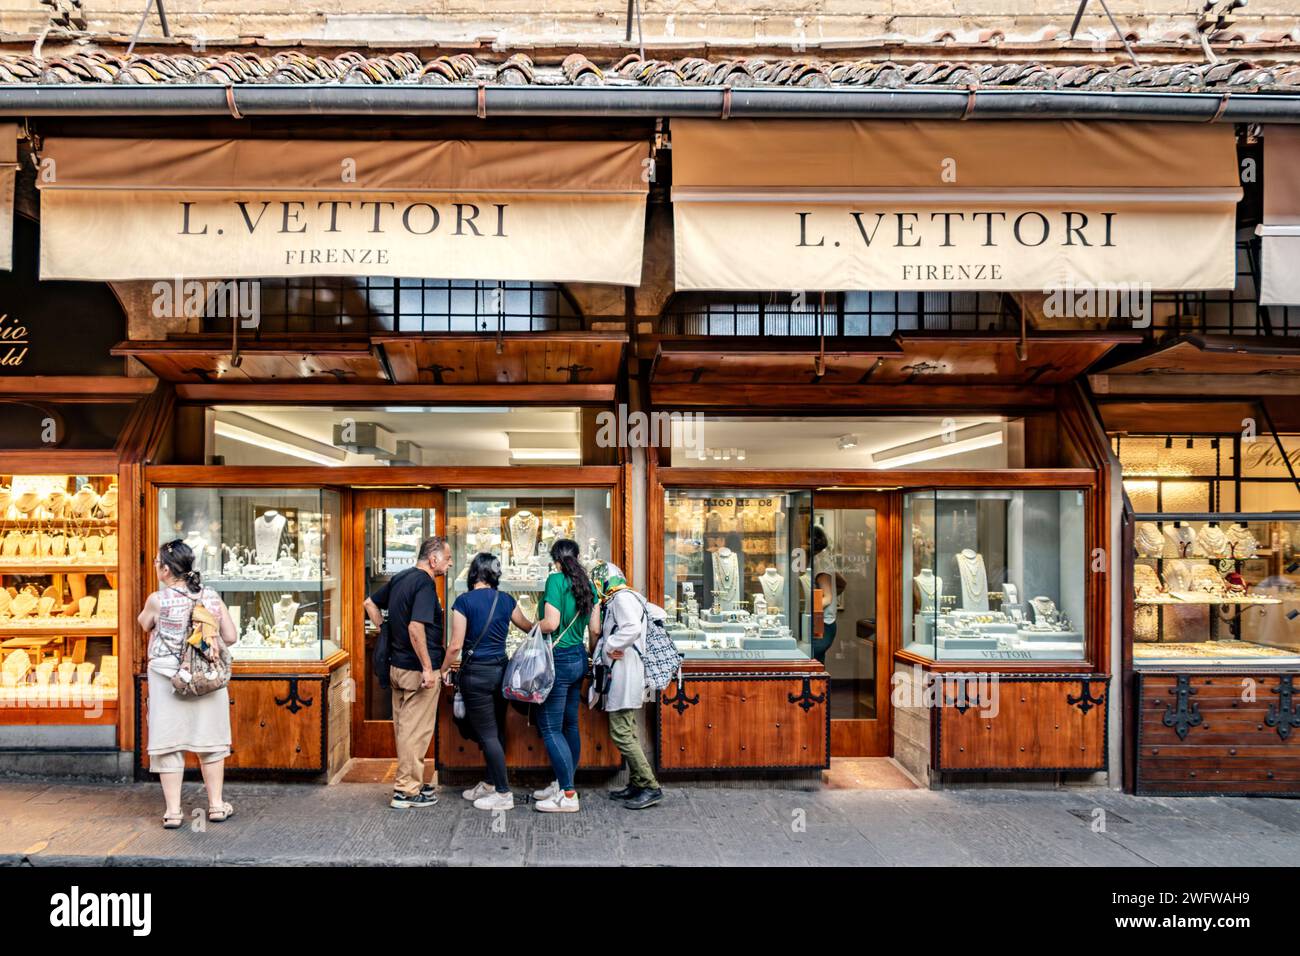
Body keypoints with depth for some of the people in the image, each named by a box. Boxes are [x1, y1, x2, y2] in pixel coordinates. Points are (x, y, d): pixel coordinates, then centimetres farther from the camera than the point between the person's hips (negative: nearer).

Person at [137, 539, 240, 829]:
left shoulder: (158, 600, -11)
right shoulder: (212, 597, -2)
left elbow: (144, 623, 12)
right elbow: (231, 637, 1)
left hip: (167, 678, -3)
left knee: (168, 743, 7)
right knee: (210, 740, 14)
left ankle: (173, 810, 10)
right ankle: (216, 805, 20)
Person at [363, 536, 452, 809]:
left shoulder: (400, 579, 10)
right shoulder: (425, 584, -19)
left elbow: (370, 603, 22)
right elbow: (415, 627, -29)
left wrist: (384, 630, 19)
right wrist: (428, 669, -24)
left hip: (397, 666, 9)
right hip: (417, 670, -9)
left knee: (404, 728, 17)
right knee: (417, 730, 1)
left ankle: (410, 782, 29)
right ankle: (407, 791, 8)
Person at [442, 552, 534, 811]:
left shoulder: (464, 601, -11)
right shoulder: (505, 600, 3)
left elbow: (455, 645, -13)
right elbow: (528, 627, 19)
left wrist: (445, 669, 3)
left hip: (476, 673, -5)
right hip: (501, 670, 6)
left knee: (487, 734, 1)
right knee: (496, 730, 15)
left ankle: (504, 794, 4)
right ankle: (490, 784, 28)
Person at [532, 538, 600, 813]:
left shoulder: (556, 579, -13)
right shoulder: (588, 584, 7)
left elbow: (551, 623, -22)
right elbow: (595, 629, 9)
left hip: (559, 660, -8)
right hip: (579, 658, 8)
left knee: (550, 728, -3)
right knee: (570, 724, 15)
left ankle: (568, 796, -3)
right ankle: (562, 785, 25)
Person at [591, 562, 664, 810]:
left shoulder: (622, 597, -11)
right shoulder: (625, 600, 19)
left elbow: (632, 628, -27)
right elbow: (660, 614, 25)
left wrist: (609, 647, -15)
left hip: (626, 674, -11)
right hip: (625, 675, 11)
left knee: (621, 733, -11)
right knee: (629, 731, 14)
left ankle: (650, 788, -8)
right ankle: (636, 784, 20)